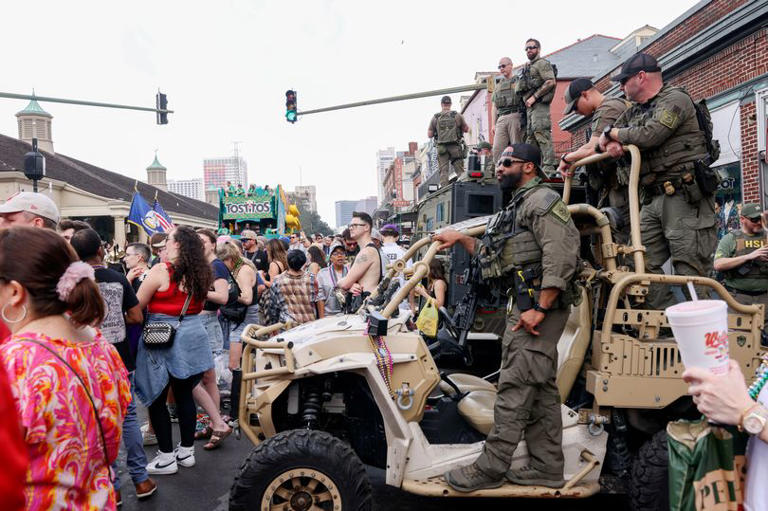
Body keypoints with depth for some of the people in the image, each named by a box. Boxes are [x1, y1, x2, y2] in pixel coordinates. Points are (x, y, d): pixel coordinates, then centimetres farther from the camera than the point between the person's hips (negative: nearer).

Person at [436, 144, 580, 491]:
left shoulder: (542, 200, -8)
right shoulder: (517, 207, 24)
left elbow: (561, 257, -20)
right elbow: (495, 258, 25)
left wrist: (539, 310, -25)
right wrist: (461, 240, 17)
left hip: (538, 307, -10)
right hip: (524, 306, 10)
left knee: (514, 390, -7)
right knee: (541, 390, 12)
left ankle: (489, 468, 0)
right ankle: (547, 468, 20)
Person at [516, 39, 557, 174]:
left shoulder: (542, 63, -1)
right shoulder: (527, 67, 26)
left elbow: (551, 82, -14)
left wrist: (534, 97, -16)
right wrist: (527, 100, 12)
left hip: (539, 104, -10)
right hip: (529, 107, 10)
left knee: (541, 134, -17)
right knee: (530, 136, 7)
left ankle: (549, 167, -20)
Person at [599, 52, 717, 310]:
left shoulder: (676, 99, -4)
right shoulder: (635, 112, 22)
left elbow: (649, 135, -19)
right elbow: (606, 138, 22)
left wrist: (613, 132, -2)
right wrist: (613, 144, -3)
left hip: (684, 197, -8)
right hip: (653, 200, 8)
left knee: (689, 270, -10)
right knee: (642, 265, 1)